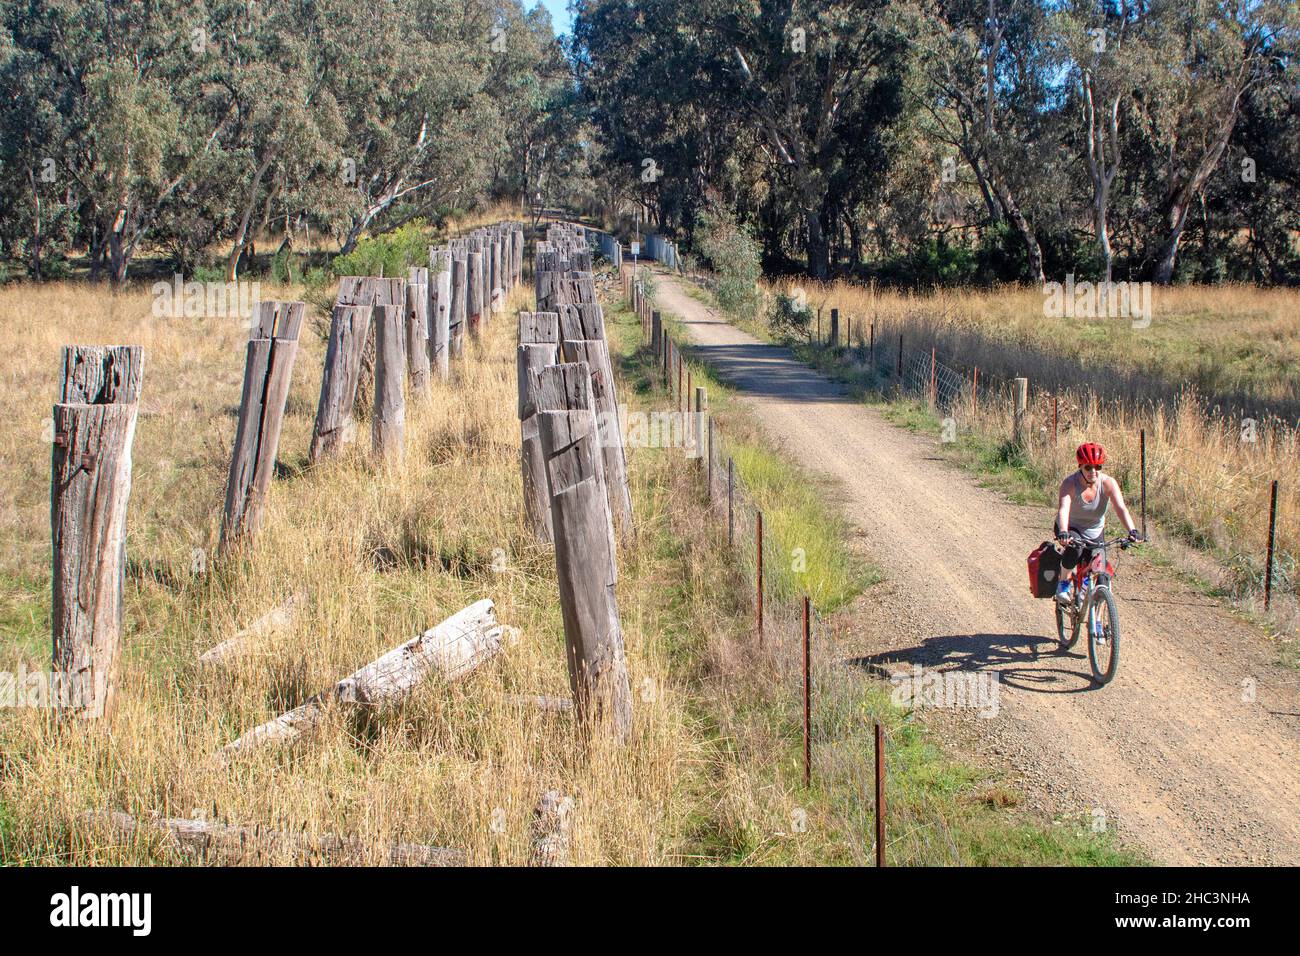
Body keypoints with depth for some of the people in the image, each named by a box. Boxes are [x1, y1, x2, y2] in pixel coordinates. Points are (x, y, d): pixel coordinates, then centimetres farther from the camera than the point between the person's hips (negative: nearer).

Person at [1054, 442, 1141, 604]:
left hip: (1095, 532, 3)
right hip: (1071, 529, -3)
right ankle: (1063, 584, -9)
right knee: (1074, 549, -34)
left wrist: (1132, 531, -51)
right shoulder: (1070, 483, -27)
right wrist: (1063, 533, -61)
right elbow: (1063, 509, -43)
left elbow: (1121, 508, -34)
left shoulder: (1108, 483, -22)